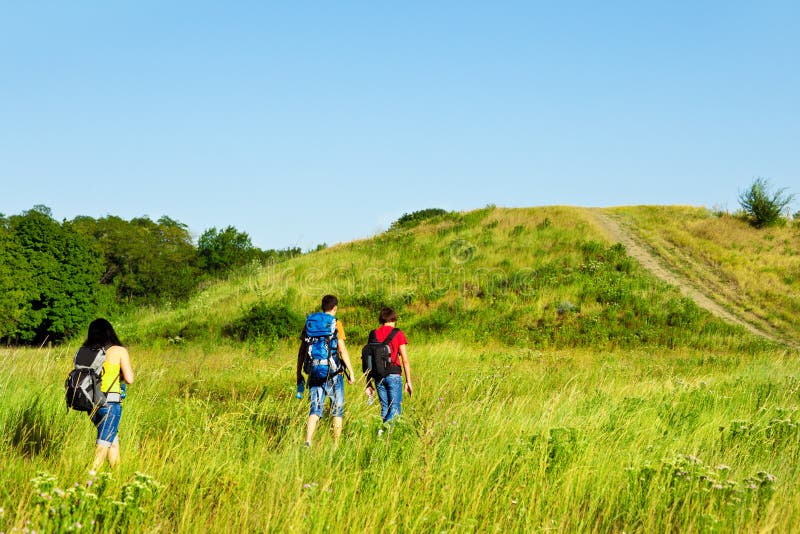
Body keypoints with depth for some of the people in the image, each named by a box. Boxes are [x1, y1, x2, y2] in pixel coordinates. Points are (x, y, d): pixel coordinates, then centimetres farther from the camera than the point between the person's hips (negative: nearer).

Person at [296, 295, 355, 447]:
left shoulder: (309, 322, 7)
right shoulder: (336, 324, -4)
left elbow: (302, 350, 7)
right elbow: (342, 349, -9)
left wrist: (299, 373, 13)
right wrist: (351, 371, -3)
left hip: (315, 372, 3)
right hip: (333, 373, -3)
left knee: (315, 409, 1)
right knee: (337, 410, 11)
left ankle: (308, 441, -19)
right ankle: (336, 444, 13)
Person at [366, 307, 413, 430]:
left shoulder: (374, 334, 8)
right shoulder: (398, 334, -2)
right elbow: (405, 360, -5)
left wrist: (369, 383, 13)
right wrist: (408, 381, 0)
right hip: (393, 374, -4)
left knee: (385, 407, 13)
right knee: (395, 408, -3)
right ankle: (385, 429, -23)